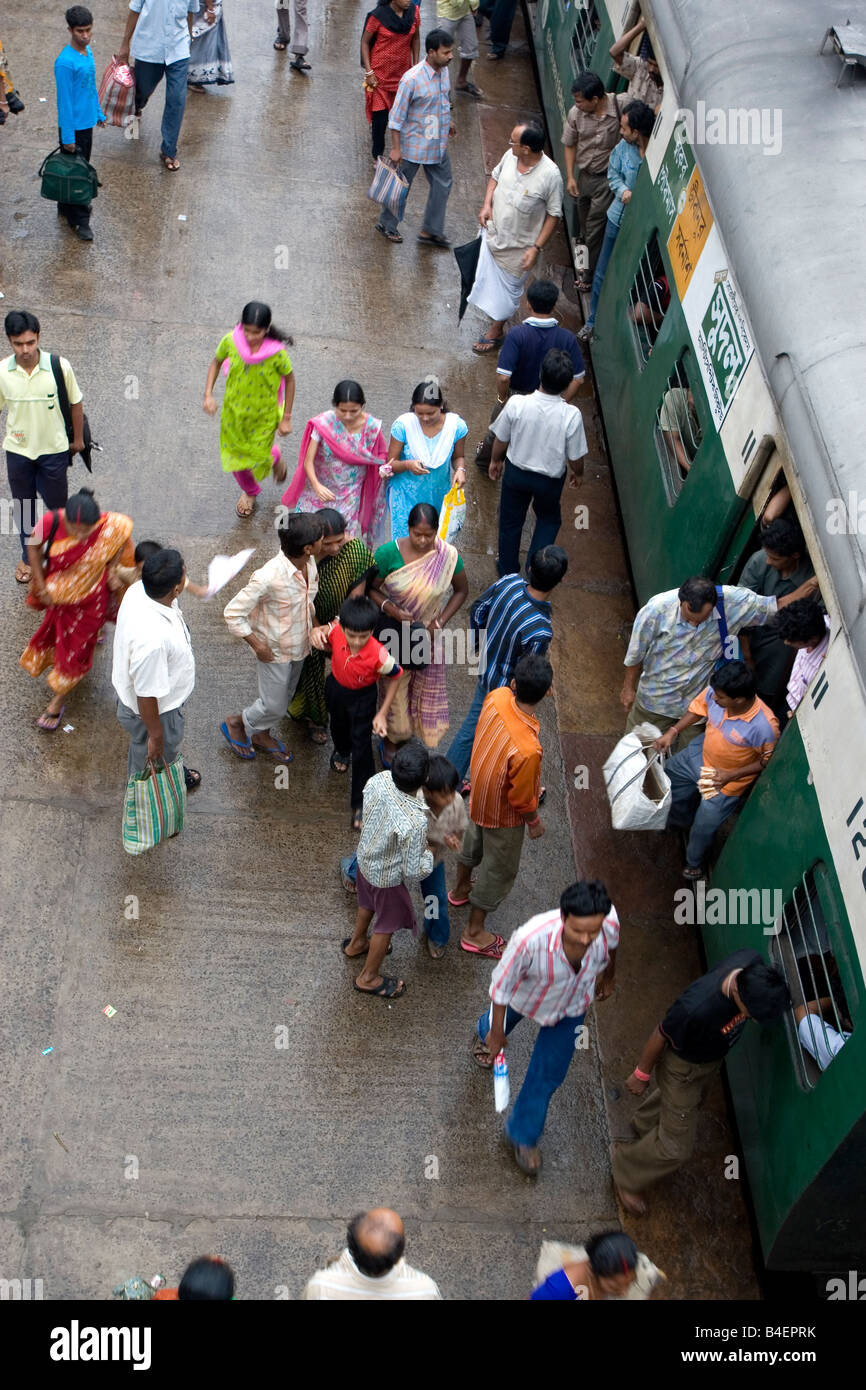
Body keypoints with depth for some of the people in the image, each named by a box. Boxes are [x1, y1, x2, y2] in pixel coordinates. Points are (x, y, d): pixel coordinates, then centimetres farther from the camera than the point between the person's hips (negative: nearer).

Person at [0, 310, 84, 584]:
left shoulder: (59, 366, -19)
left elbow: (75, 403, -4)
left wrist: (78, 439, 5)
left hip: (54, 449, -2)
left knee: (57, 503, 13)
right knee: (23, 506, 16)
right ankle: (28, 556, 38)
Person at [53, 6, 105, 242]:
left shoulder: (88, 51, 2)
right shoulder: (65, 63, -25)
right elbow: (64, 101, -22)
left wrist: (99, 112, 22)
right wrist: (67, 136, -21)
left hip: (87, 122, 9)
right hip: (73, 126, -9)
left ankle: (68, 206, 38)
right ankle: (79, 220, 11)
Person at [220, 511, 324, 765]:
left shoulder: (309, 563, -14)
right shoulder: (269, 578, -38)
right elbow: (232, 613, -28)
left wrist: (313, 627, 6)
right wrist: (258, 646, -20)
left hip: (300, 646, 7)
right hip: (275, 651, -7)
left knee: (285, 697, 25)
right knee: (274, 706, 10)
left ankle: (260, 735, 50)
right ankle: (235, 723, 39)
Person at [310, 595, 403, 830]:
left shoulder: (378, 655, -40)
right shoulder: (336, 631, -32)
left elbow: (394, 677, -19)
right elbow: (327, 644, -6)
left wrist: (382, 713, -18)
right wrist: (317, 634, -31)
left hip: (363, 697, -4)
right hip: (335, 687, 4)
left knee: (361, 748, -1)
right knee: (338, 725, 32)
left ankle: (361, 803, 16)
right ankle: (342, 750, 68)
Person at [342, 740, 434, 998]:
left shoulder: (378, 781, -27)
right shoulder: (415, 822, -43)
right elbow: (412, 872, -29)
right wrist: (430, 855, -10)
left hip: (365, 858, 6)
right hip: (387, 878, -6)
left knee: (368, 904, 35)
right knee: (386, 926, 23)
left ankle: (356, 944, 63)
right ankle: (368, 977, 46)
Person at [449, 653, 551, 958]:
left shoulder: (496, 698, -27)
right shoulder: (527, 749, -44)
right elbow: (521, 798, -26)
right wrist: (535, 821, -6)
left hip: (479, 795, 7)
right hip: (503, 815, -7)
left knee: (474, 843, 34)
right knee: (499, 871, 19)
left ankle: (460, 889, 63)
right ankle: (474, 933, 40)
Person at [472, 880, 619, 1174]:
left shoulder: (611, 924, -38)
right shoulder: (531, 939, -48)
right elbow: (502, 985, -28)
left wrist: (608, 977, 11)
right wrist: (496, 1034, -13)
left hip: (571, 1008, 1)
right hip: (525, 997, -1)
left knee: (548, 1075, 12)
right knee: (497, 1027, 33)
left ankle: (522, 1135, 40)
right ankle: (484, 1032, 73)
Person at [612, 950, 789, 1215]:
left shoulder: (753, 964, -32)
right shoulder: (696, 1008, -47)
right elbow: (660, 1037, -28)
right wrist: (642, 1074, -9)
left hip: (711, 1058, 7)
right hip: (683, 1068, -7)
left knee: (693, 1102, 35)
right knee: (677, 1147, 8)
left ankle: (644, 1125, 66)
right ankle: (627, 1178, 37)